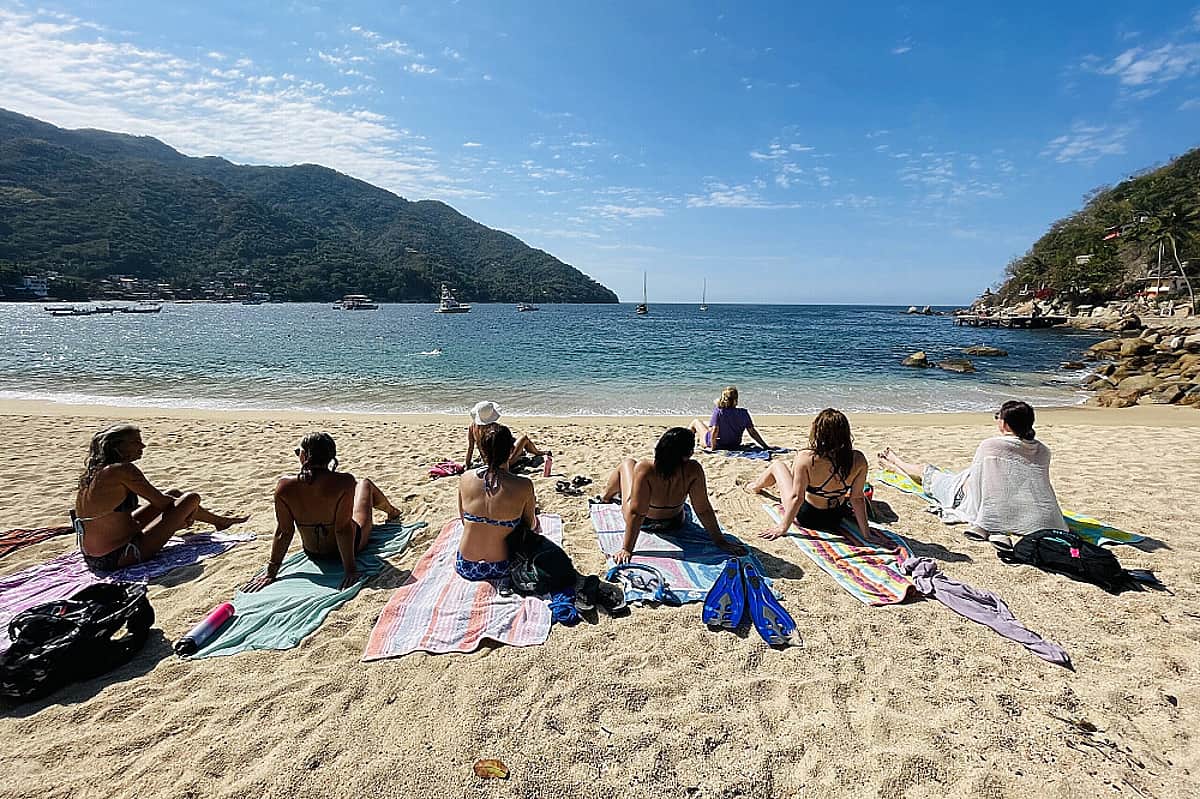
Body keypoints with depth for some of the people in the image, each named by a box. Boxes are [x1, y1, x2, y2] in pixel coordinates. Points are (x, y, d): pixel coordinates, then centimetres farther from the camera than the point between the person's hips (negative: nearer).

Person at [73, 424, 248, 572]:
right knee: (191, 499, -1)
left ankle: (219, 520, 44)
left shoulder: (94, 472, 7)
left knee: (173, 495, 20)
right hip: (118, 558, -9)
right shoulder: (122, 470, -21)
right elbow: (160, 501, -12)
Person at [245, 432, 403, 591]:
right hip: (351, 546, -2)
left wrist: (270, 572, -4)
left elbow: (283, 533, -16)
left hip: (312, 553, 3)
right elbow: (343, 528, -28)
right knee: (364, 484, 23)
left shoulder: (285, 487, -23)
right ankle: (392, 512, 57)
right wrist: (351, 569, -20)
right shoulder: (344, 482, -32)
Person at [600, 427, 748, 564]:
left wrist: (626, 549, -27)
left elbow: (636, 513, -36)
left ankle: (606, 496, 54)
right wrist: (720, 541, -13)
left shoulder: (644, 469, -40)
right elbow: (704, 510, -26)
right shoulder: (693, 470, -34)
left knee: (627, 463, 22)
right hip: (674, 524, 2)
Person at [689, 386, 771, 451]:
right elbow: (752, 432, -13)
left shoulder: (718, 411, -26)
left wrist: (713, 447, -17)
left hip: (717, 445, -4)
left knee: (695, 422, 22)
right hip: (734, 446, 4)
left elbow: (714, 430, -30)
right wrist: (765, 446, -5)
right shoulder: (744, 413, -16)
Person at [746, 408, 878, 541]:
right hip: (835, 519, 4)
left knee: (778, 465, 20)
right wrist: (866, 532, -4)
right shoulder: (858, 460, -21)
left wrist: (782, 527, -16)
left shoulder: (805, 458, -31)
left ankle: (755, 487, 52)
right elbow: (858, 498, -15)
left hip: (804, 517, -4)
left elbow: (797, 497, -26)